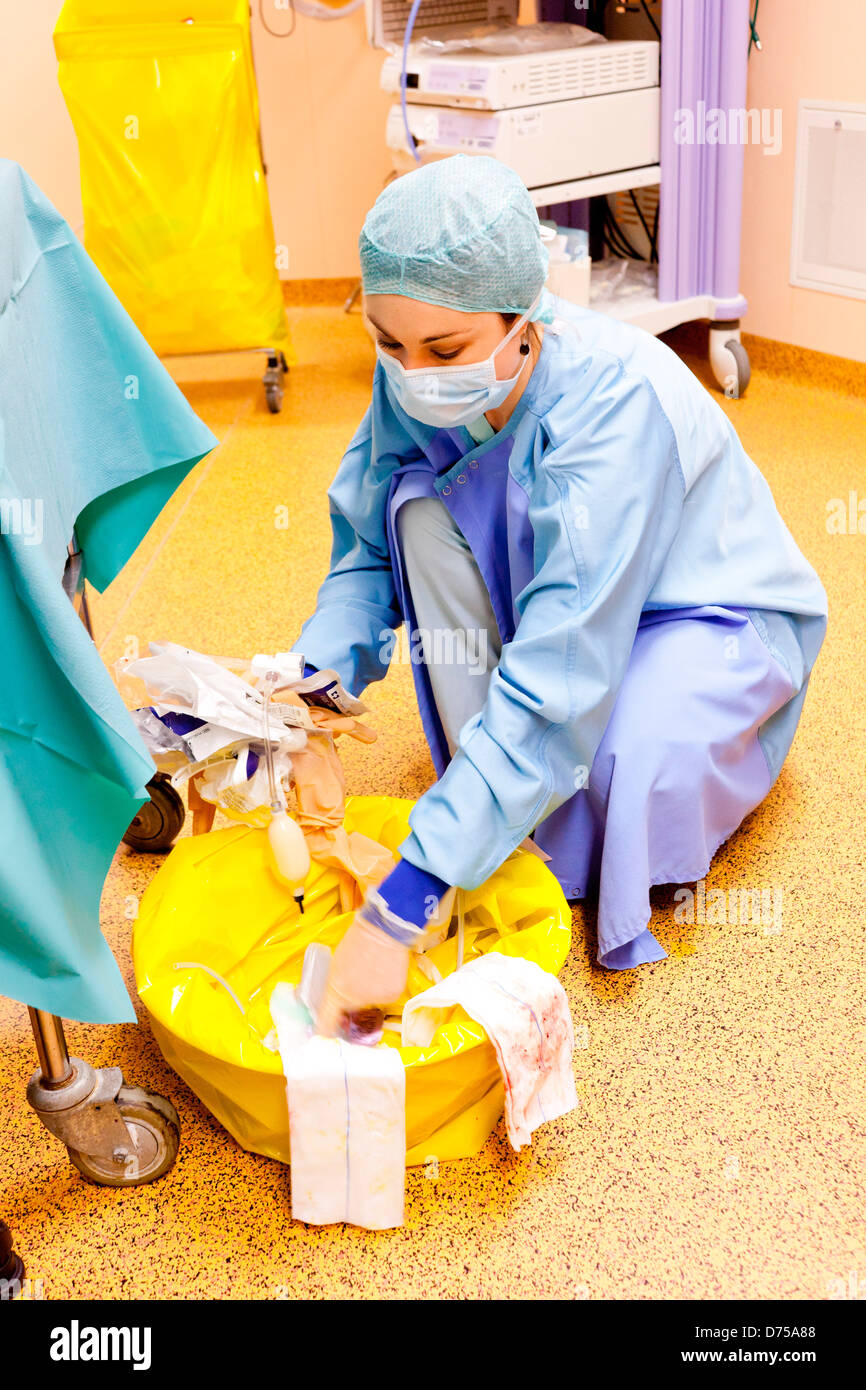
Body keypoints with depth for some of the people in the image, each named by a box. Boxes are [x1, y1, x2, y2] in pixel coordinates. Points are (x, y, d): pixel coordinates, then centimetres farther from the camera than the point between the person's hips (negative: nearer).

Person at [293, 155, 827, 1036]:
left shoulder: (615, 402, -37)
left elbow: (556, 679, -43)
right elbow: (368, 553, -7)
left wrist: (399, 909, -46)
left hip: (712, 611, -5)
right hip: (551, 592, 6)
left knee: (632, 760, -37)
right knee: (422, 512, -23)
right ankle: (492, 794, -11)